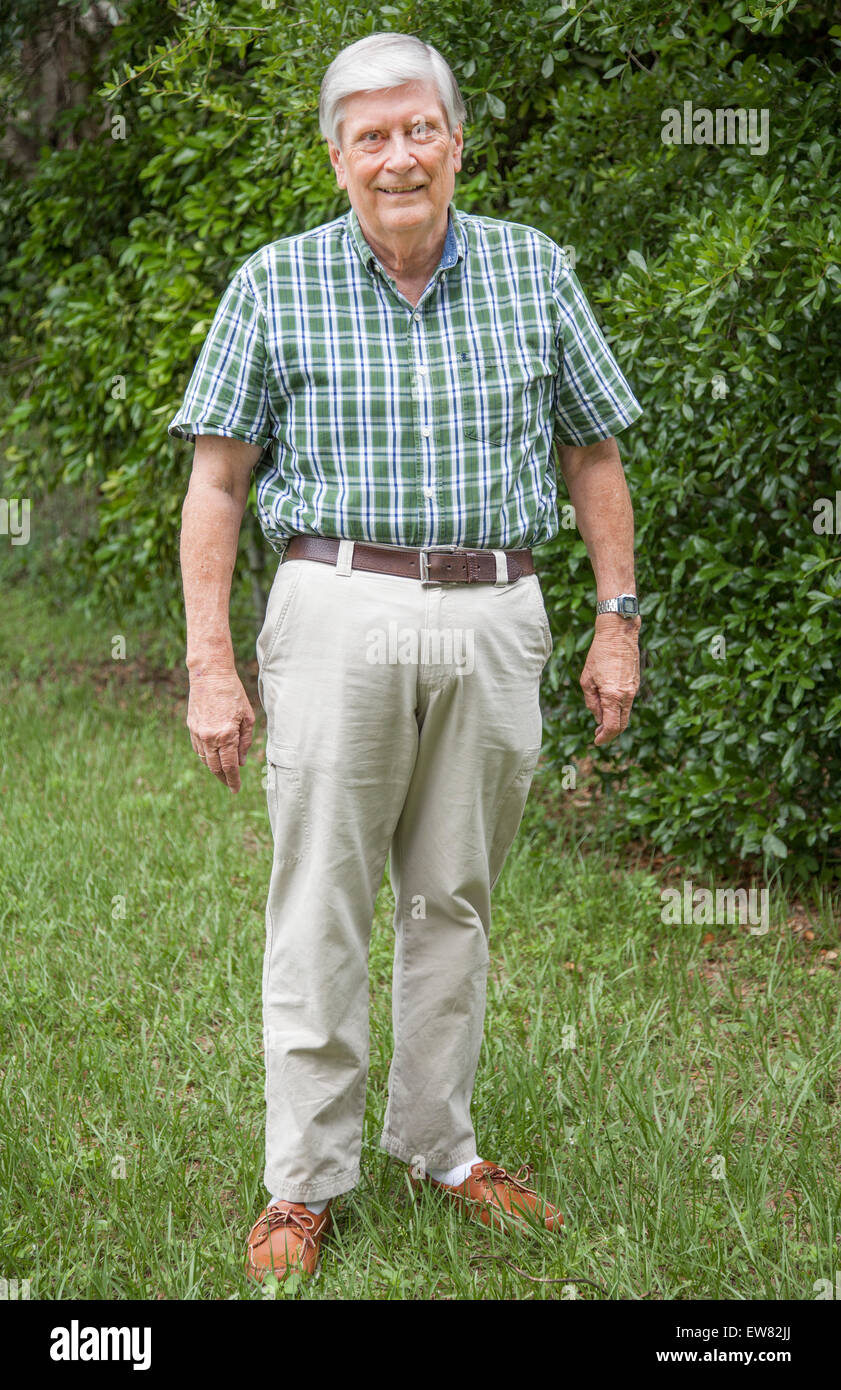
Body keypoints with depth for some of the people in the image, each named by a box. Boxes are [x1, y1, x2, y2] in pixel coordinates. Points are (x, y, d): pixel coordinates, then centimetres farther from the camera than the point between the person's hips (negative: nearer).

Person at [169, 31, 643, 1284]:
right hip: (341, 616, -2)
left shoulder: (535, 272, 6)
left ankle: (439, 1145, 27)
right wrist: (211, 663, -6)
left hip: (495, 621, 3)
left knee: (458, 900, 12)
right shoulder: (277, 285, -1)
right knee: (320, 908, 0)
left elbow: (593, 452, 13)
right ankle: (306, 1179, 11)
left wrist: (619, 618, 7)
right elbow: (218, 479, 0)